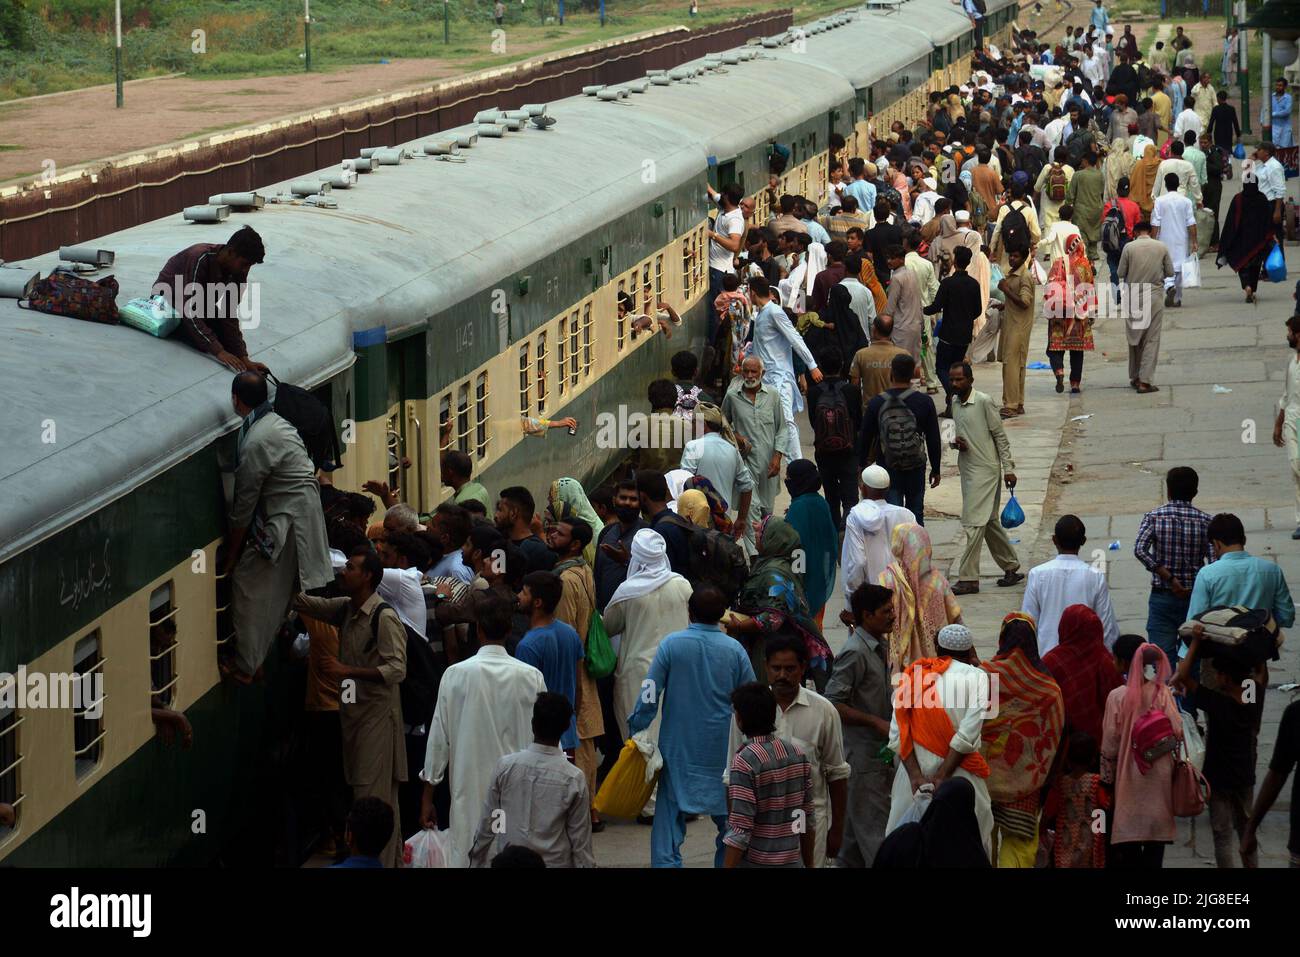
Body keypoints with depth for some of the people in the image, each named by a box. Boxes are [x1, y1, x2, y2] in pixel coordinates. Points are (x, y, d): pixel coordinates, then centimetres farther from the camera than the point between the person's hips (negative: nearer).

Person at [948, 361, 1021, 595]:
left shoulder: (984, 402, -12)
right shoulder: (956, 405, 10)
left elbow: (1000, 436, -10)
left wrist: (1008, 468, -11)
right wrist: (956, 443, -1)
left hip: (986, 470, -8)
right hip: (967, 469, 8)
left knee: (973, 523, -11)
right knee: (990, 522, 15)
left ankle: (968, 578, -9)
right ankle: (1011, 568, 26)